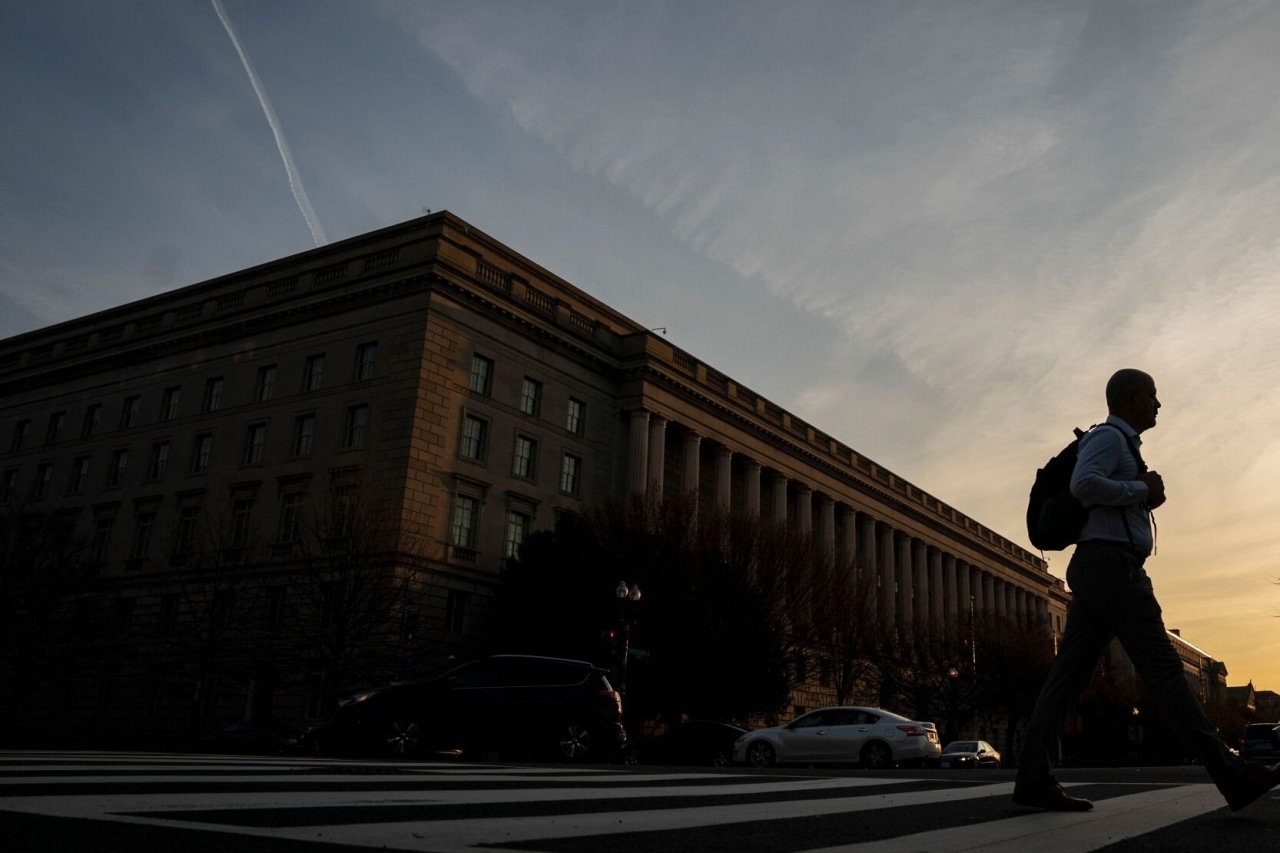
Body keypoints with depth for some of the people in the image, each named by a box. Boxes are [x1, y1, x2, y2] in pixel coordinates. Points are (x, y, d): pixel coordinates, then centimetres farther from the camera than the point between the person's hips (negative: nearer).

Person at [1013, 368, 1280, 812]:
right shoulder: (1108, 436, -3)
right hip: (1111, 564, -10)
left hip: (1095, 571, 10)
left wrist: (1144, 495, 10)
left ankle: (1034, 780, -4)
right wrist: (1142, 490, -9)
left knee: (1069, 673, 0)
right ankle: (1232, 776, -8)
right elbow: (1083, 485, -22)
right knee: (1163, 667, -10)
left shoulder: (1119, 445, 29)